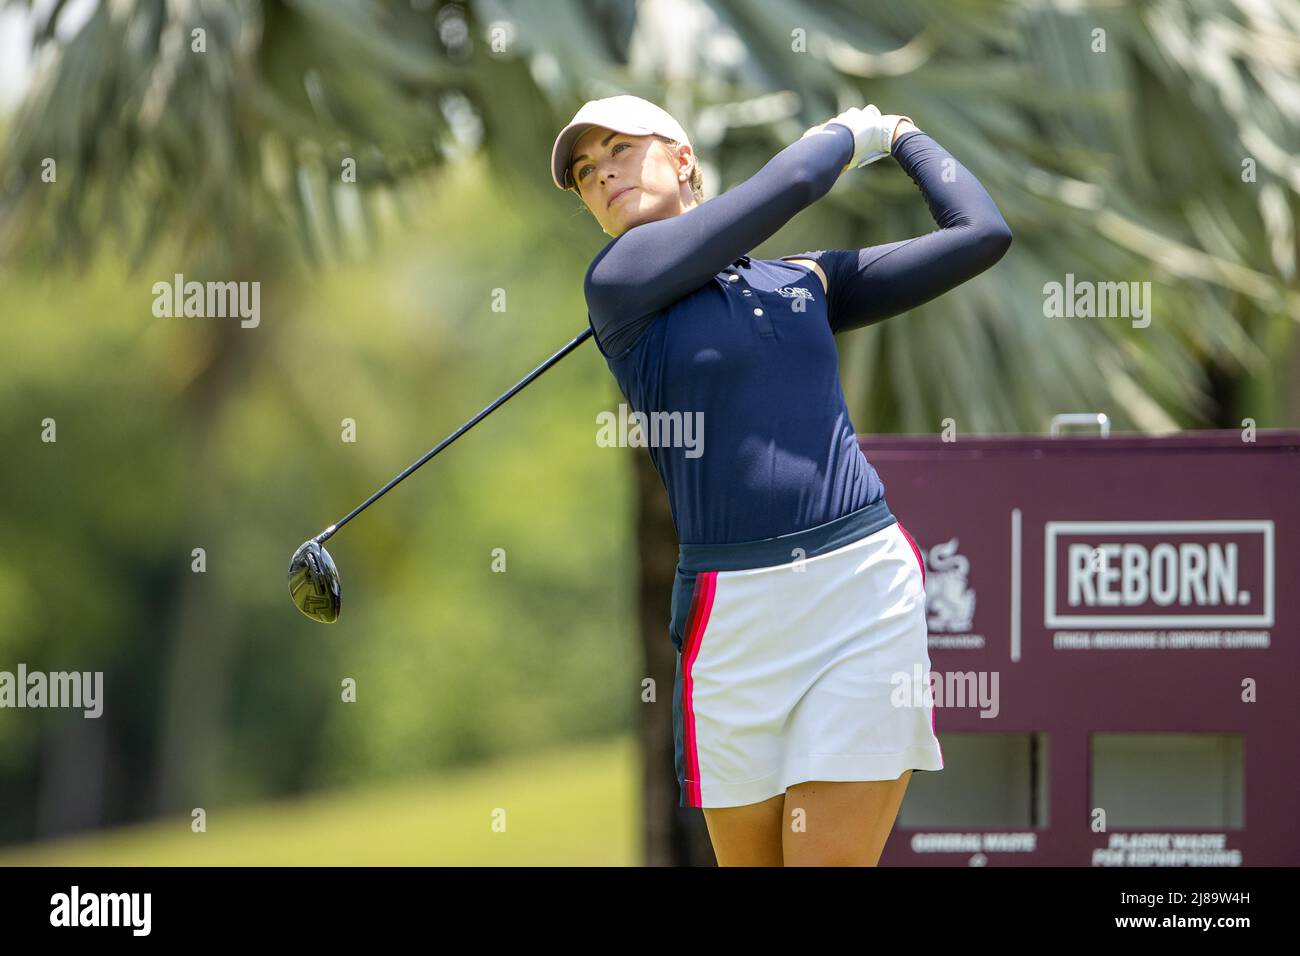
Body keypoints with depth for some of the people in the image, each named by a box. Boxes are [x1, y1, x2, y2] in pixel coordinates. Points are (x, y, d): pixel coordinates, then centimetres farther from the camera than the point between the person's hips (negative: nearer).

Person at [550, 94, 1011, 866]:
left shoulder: (806, 281, 16)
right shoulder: (620, 283, 2)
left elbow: (981, 234, 17)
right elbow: (789, 185, -2)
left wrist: (902, 135, 30)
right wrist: (853, 131, 18)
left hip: (867, 587, 2)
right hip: (735, 615, -2)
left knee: (830, 860, -8)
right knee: (750, 859, 3)